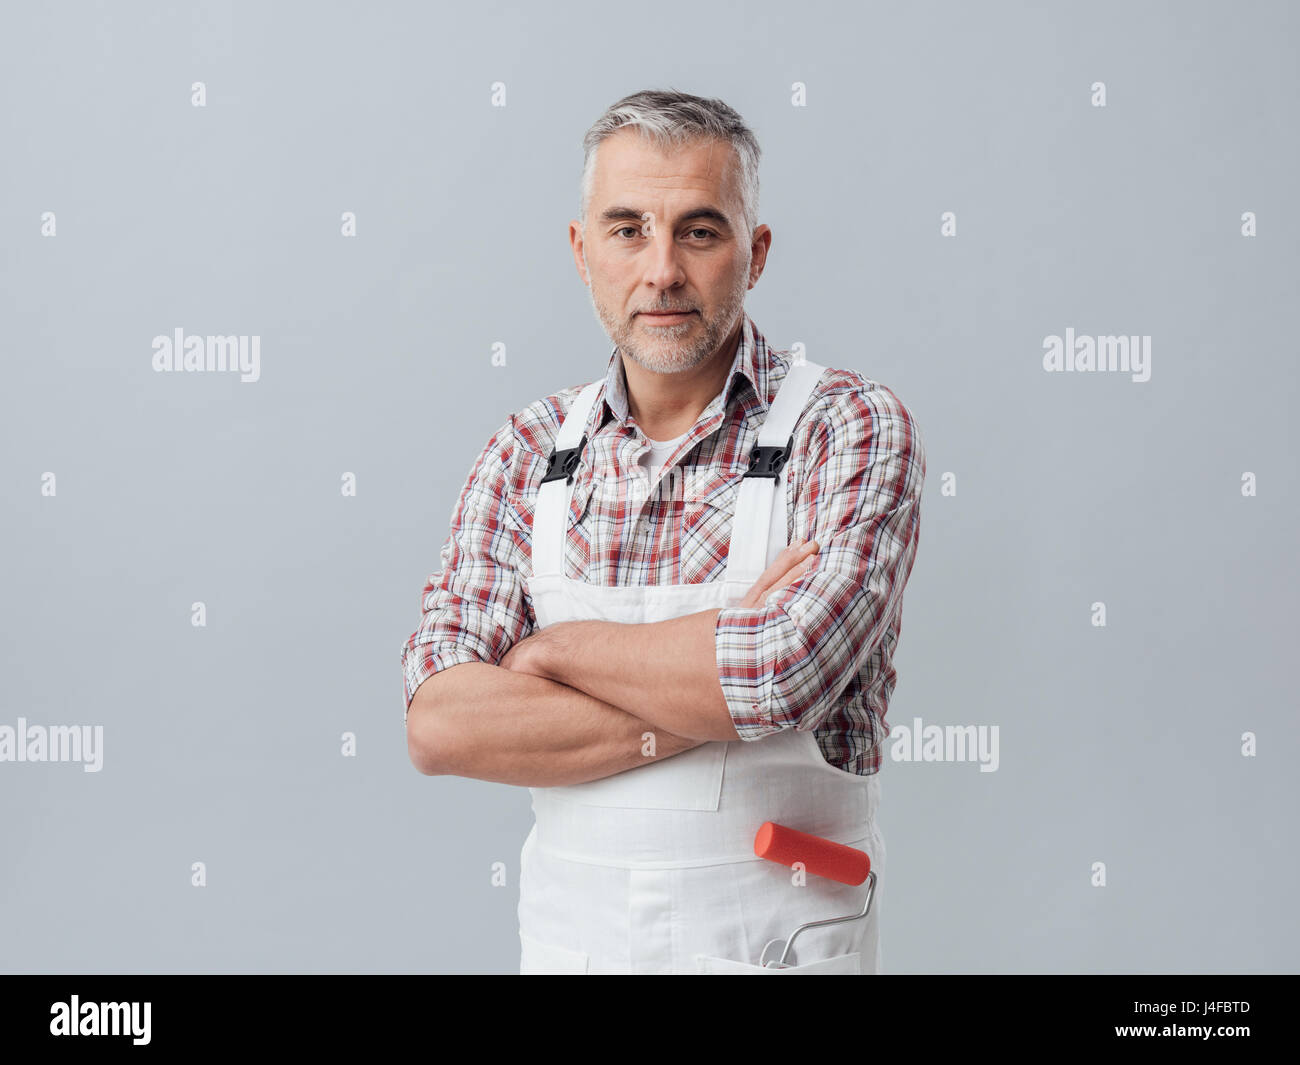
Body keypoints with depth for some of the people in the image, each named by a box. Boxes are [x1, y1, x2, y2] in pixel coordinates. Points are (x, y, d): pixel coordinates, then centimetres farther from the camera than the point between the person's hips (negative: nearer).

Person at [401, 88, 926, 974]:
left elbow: (782, 669, -27)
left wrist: (558, 648, -13)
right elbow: (441, 725, -11)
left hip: (774, 938, -3)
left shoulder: (853, 429, -11)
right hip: (568, 930, 3)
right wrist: (710, 695, -20)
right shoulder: (528, 453, -1)